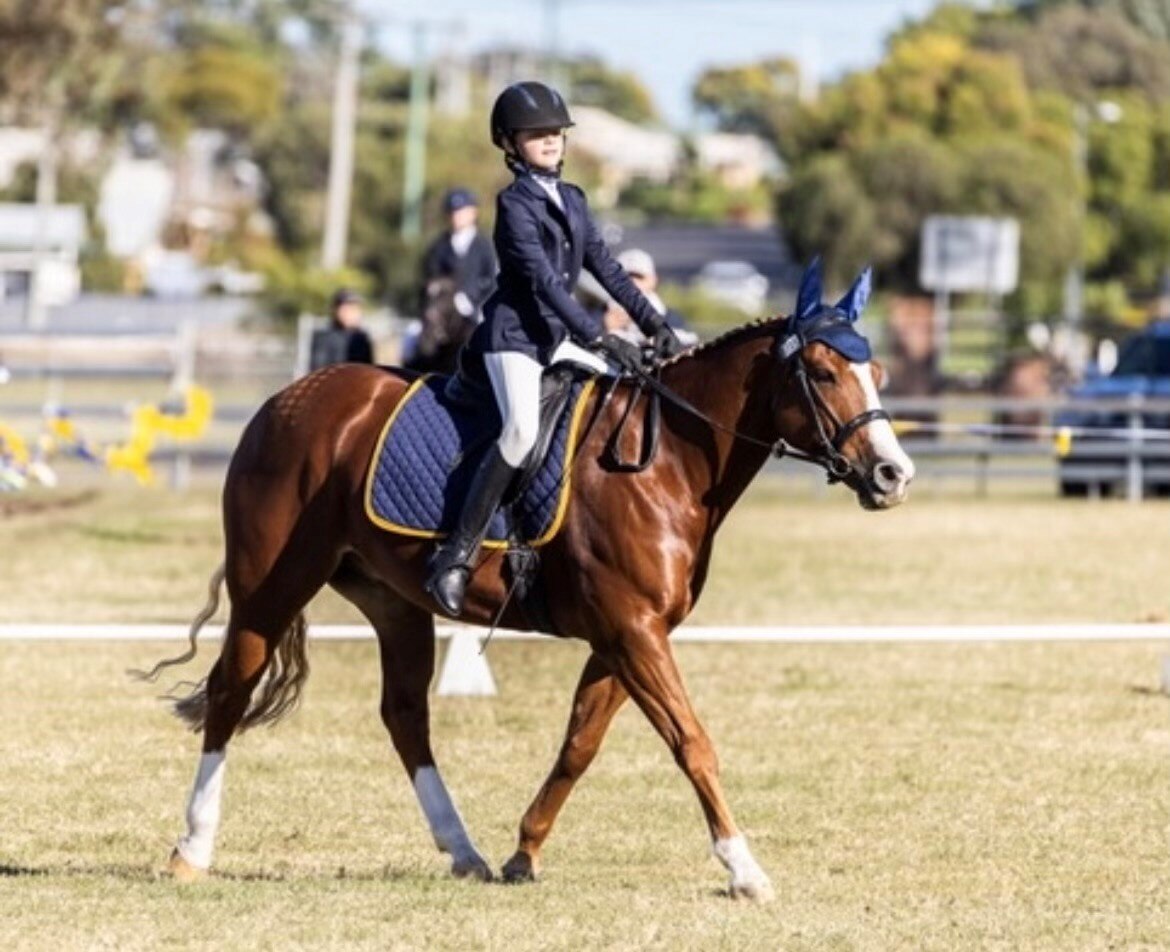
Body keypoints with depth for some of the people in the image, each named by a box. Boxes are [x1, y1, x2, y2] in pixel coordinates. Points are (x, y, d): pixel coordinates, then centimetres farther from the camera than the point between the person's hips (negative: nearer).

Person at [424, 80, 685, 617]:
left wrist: (654, 325, 4)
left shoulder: (572, 201, 14)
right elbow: (542, 279, -20)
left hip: (560, 337, 8)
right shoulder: (515, 204, -10)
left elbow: (607, 270, 15)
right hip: (515, 336, -8)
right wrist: (598, 338, -27)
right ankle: (458, 552, -29)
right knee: (523, 427, -30)